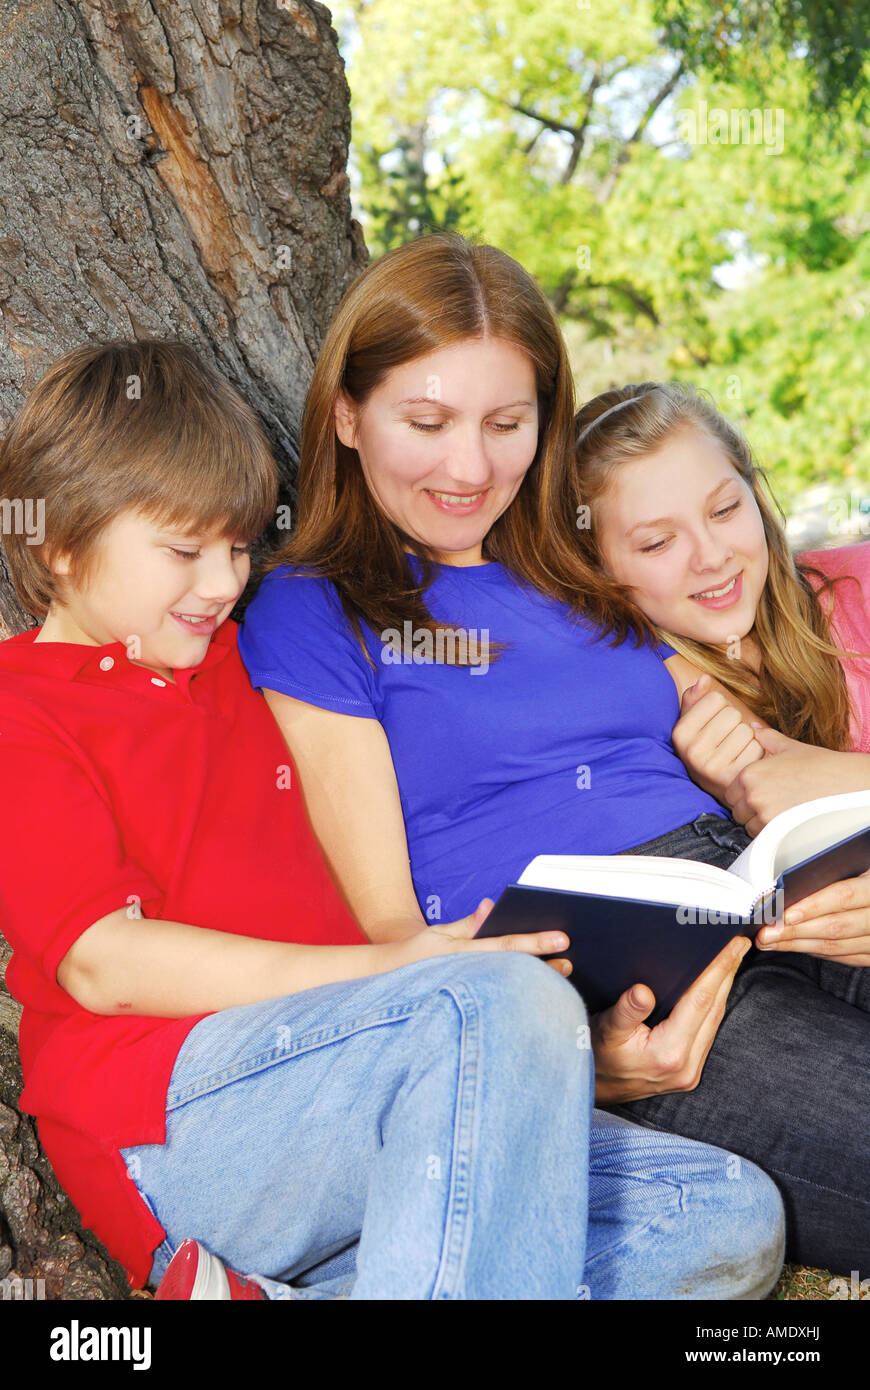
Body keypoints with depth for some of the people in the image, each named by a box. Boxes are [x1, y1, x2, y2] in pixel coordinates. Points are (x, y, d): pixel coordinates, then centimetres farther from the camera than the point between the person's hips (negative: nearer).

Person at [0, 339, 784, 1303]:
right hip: (164, 1118, -8)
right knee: (506, 1000, -32)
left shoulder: (237, 667, 25)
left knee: (730, 1221, -9)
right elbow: (104, 961, -11)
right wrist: (387, 967, -19)